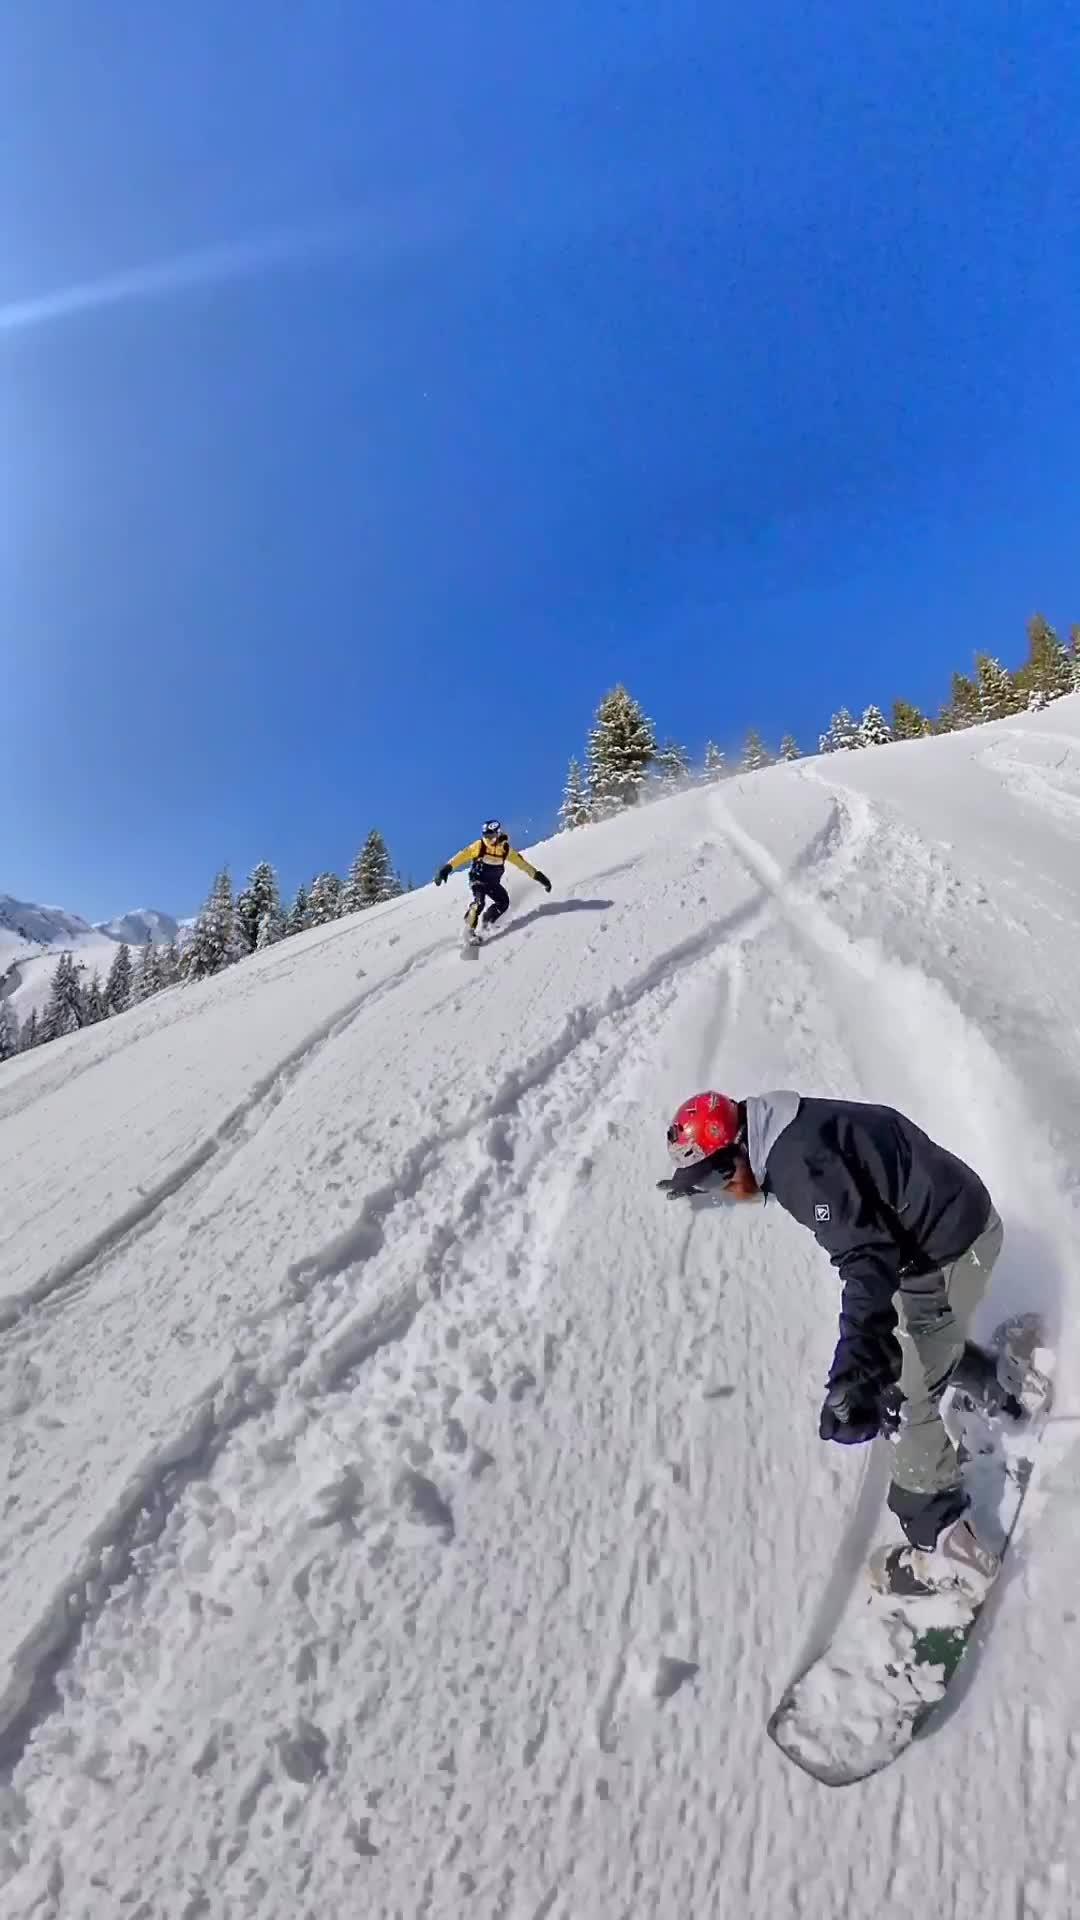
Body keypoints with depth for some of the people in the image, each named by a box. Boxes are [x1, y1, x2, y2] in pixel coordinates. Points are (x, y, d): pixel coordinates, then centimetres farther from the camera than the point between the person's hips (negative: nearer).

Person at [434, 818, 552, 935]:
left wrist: (537, 875, 1)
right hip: (478, 880, -4)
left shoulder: (505, 849, -6)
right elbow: (462, 856, -15)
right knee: (479, 902, -26)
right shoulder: (479, 845, -14)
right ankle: (468, 930, -20)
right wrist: (446, 869, -24)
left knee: (504, 902, -11)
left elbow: (521, 862, 1)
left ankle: (486, 923, 8)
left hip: (493, 883, 4)